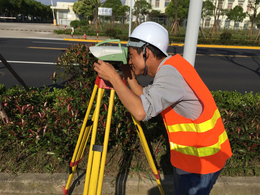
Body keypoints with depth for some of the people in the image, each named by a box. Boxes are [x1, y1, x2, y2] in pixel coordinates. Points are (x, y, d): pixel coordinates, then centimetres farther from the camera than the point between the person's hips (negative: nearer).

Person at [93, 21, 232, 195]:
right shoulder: (170, 67, 4)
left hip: (201, 158, -9)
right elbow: (146, 98, 10)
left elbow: (141, 111, -38)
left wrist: (113, 77, -28)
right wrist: (128, 76, 2)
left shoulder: (170, 72, -26)